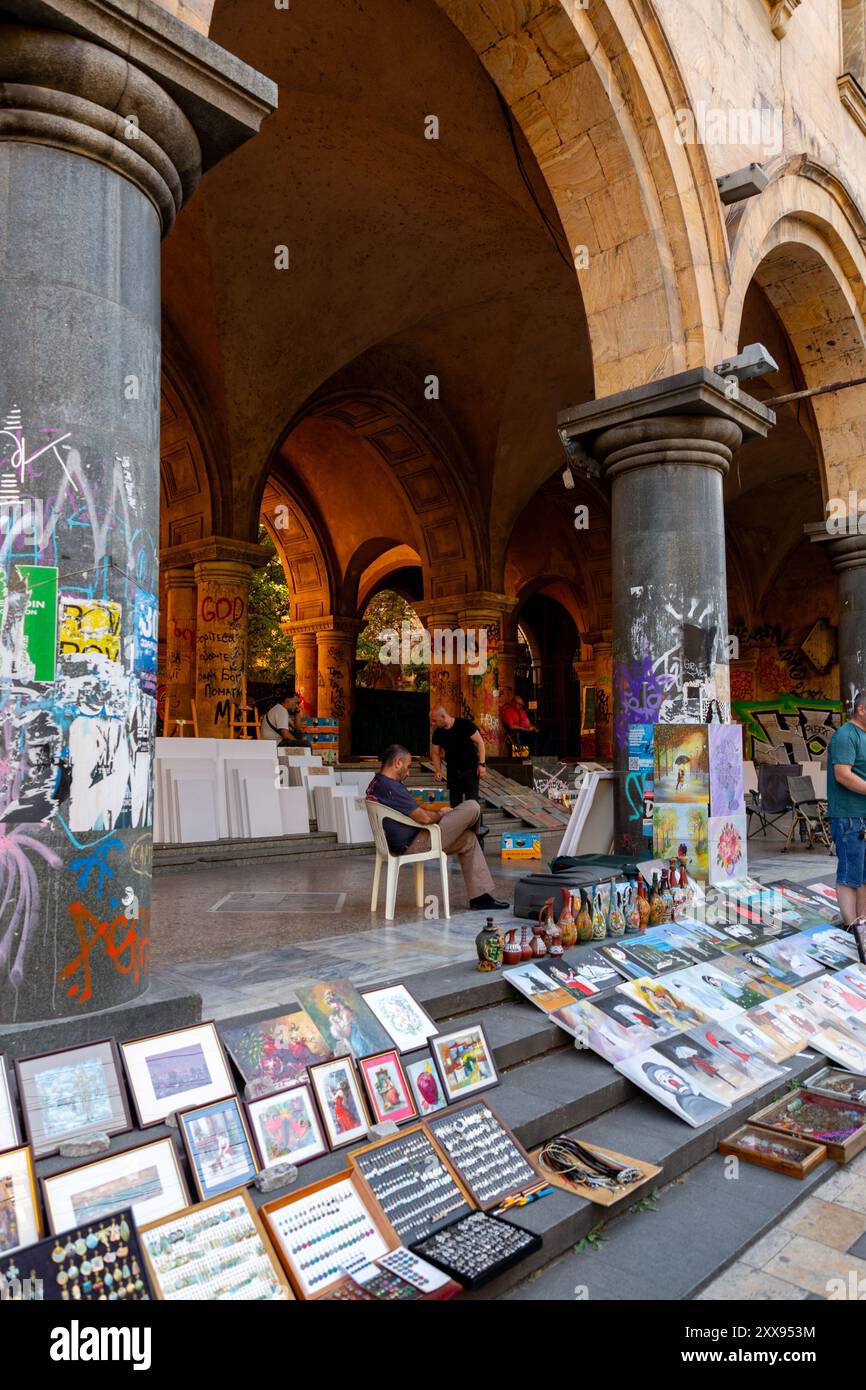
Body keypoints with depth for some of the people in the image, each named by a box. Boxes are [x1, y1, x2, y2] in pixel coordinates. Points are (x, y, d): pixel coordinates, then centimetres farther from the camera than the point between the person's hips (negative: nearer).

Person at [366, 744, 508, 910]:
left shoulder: (374, 785, 9)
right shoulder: (391, 787, -24)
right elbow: (424, 818, -23)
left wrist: (436, 813, 13)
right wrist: (441, 814, -2)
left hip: (401, 844, 11)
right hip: (413, 845, -11)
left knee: (469, 839, 17)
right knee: (472, 807, -8)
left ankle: (480, 897, 17)